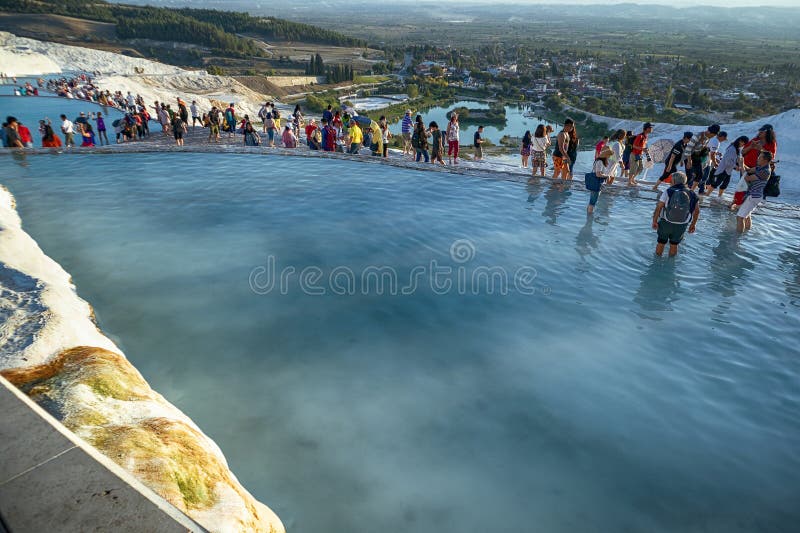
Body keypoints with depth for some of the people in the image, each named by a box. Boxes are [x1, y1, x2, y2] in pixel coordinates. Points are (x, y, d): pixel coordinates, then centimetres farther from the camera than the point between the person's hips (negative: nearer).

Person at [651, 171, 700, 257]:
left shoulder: (668, 192, -11)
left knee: (661, 243, 16)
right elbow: (697, 211, 4)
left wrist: (654, 221, -8)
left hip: (665, 223, -1)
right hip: (681, 226, 2)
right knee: (674, 245, 17)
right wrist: (693, 225, 15)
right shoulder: (692, 194, -2)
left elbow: (658, 207, -16)